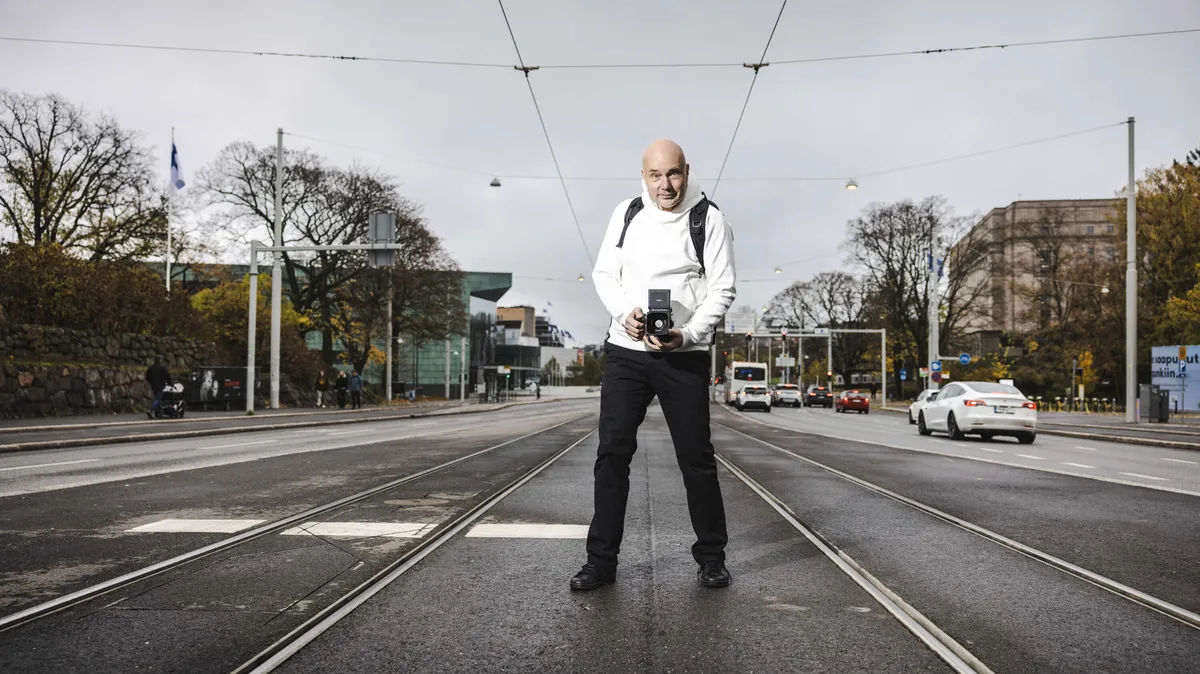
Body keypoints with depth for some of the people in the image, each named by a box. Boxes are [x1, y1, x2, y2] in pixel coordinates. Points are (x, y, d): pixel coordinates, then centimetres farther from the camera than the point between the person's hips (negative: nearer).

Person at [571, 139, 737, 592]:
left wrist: (687, 335, -20)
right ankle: (601, 561, 9)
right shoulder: (627, 213, 7)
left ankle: (711, 558, 19)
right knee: (612, 453, 0)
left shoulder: (708, 219, -3)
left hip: (684, 355, -3)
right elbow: (604, 273, 10)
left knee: (696, 457, 3)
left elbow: (722, 290, -5)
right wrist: (625, 313, -10)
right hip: (625, 350, 3)